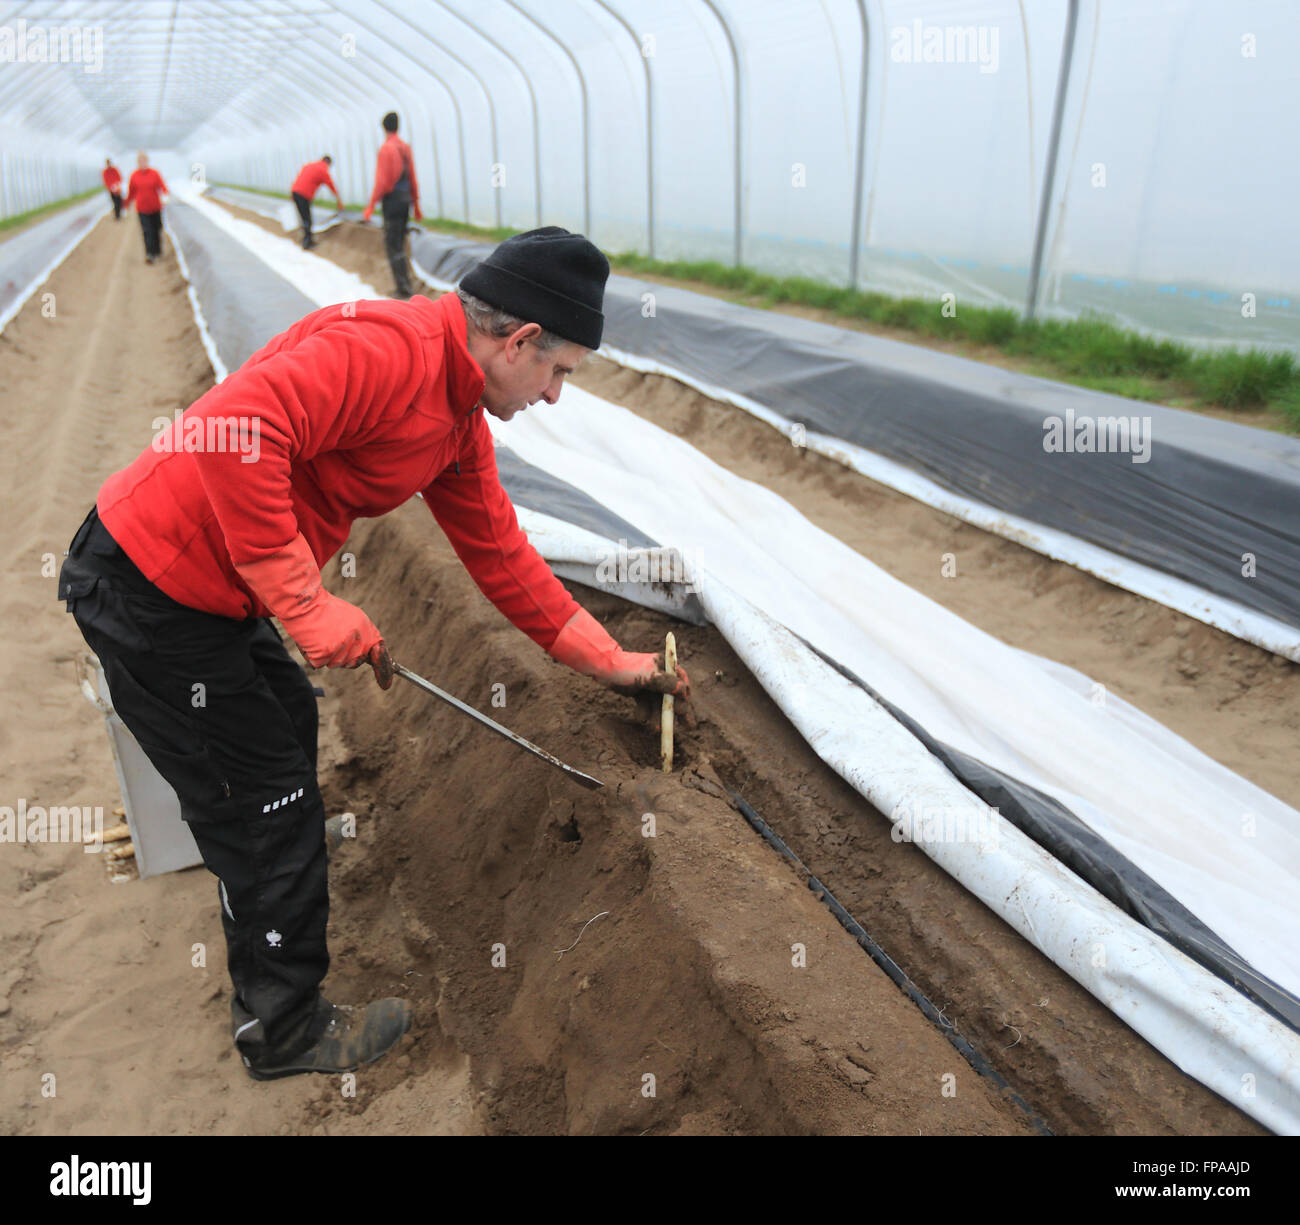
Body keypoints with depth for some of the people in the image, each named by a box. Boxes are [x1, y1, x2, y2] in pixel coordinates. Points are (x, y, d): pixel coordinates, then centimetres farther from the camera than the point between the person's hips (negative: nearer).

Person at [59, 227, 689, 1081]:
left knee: (290, 724, 25)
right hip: (148, 586, -10)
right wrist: (309, 605, -29)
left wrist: (609, 660, 13)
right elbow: (236, 432, -35)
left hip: (212, 589, 10)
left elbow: (499, 553, 12)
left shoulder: (461, 418, 8)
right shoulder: (386, 347, -23)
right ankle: (285, 1029, 24)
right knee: (271, 802, 0)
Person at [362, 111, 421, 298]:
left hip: (392, 200, -7)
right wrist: (416, 205, 20)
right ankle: (404, 283, 20)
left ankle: (403, 288, -5)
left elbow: (381, 181, -16)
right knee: (399, 244, 15)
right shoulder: (406, 147, 9)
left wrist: (371, 206, -14)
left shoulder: (386, 148, -12)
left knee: (393, 246, -3)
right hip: (406, 199, 8)